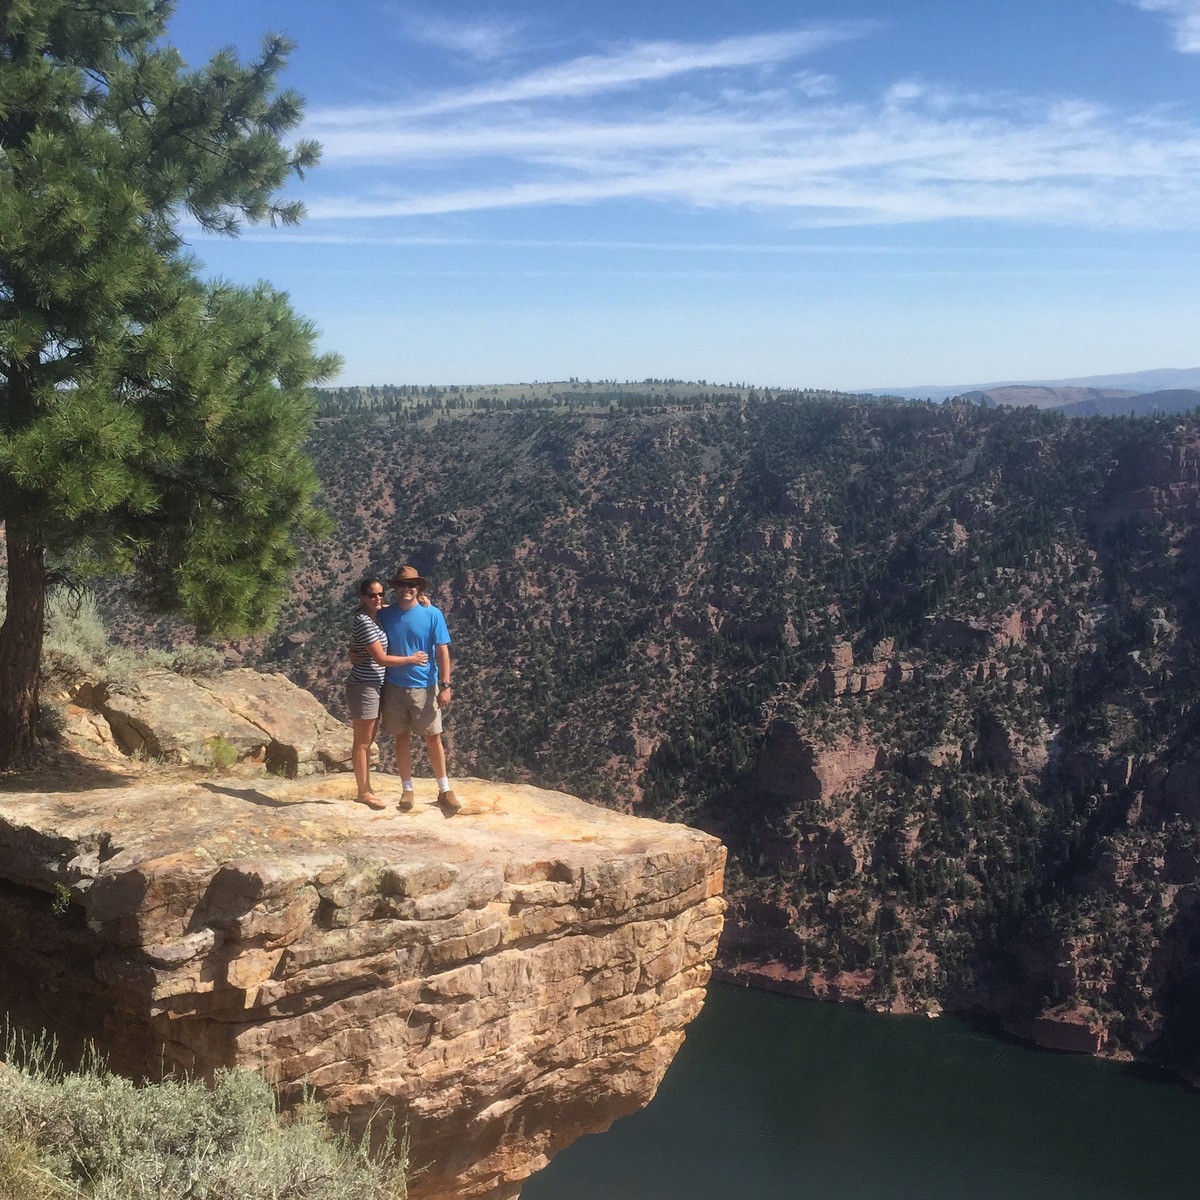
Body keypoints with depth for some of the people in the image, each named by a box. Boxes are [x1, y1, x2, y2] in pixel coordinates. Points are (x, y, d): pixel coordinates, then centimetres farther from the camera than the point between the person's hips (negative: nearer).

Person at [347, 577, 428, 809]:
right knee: (362, 742, 0)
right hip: (364, 688, -9)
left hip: (373, 687, 9)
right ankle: (363, 792, 6)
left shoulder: (373, 618, 9)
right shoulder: (364, 622, -18)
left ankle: (366, 788, 22)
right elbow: (381, 659, -20)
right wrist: (412, 659, -9)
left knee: (367, 741, 14)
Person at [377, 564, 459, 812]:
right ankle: (407, 789, 19)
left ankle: (445, 790, 12)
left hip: (424, 687, -2)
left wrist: (445, 685, -11)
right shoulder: (385, 615, 1)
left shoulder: (432, 614, -6)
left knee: (433, 738, 3)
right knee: (402, 738, 9)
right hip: (394, 687, 2)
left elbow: (442, 651, -6)